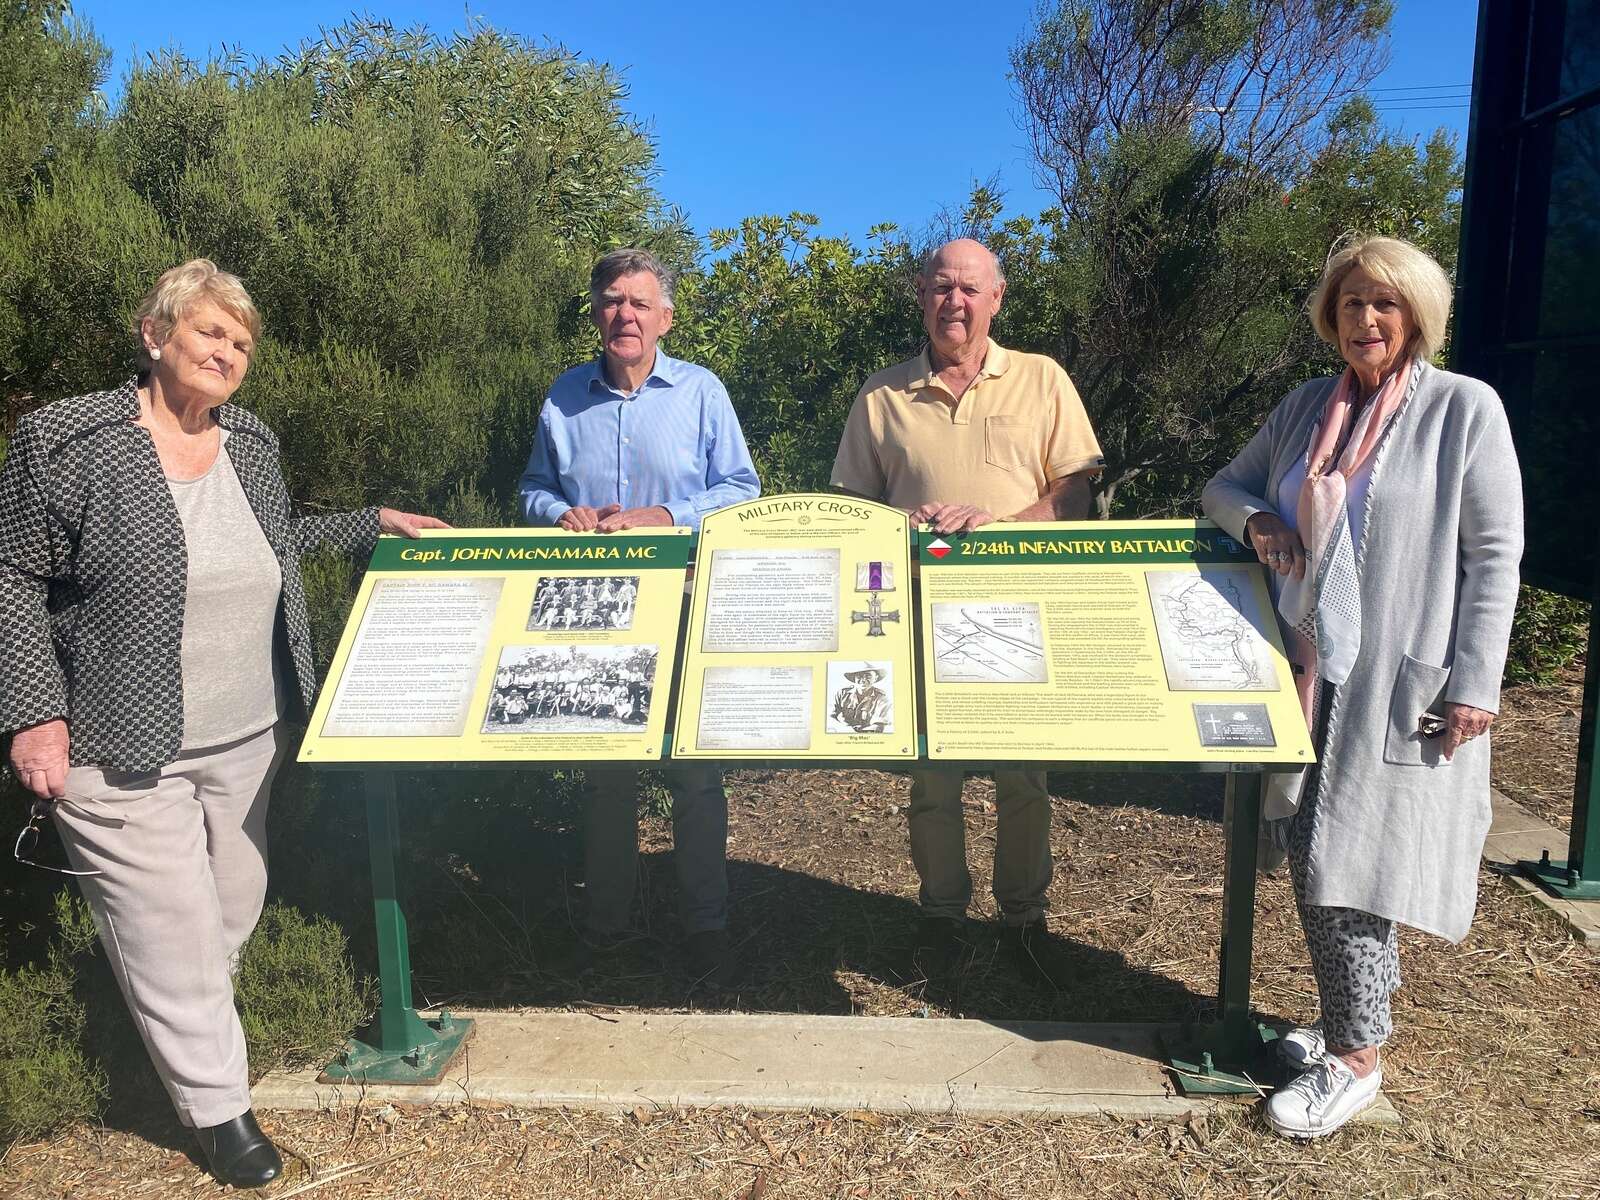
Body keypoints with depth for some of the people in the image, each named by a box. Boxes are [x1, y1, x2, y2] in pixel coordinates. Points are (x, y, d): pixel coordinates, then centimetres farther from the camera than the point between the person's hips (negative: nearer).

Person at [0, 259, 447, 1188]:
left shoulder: (254, 442, 7)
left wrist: (370, 523, 16)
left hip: (247, 742, 6)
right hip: (123, 753, -6)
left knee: (236, 913, 16)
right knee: (173, 936, 1)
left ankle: (187, 1035, 42)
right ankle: (220, 1107, 19)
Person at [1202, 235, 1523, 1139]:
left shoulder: (1466, 409, -4)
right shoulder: (1307, 408, 11)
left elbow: (1495, 556, -7)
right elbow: (1224, 487, 20)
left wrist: (1474, 684, -13)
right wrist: (1257, 522, -4)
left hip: (1401, 686, -5)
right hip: (1309, 678, 6)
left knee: (1351, 868, -3)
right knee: (1312, 862, 12)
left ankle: (1358, 1059, 13)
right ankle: (1353, 1023, 31)